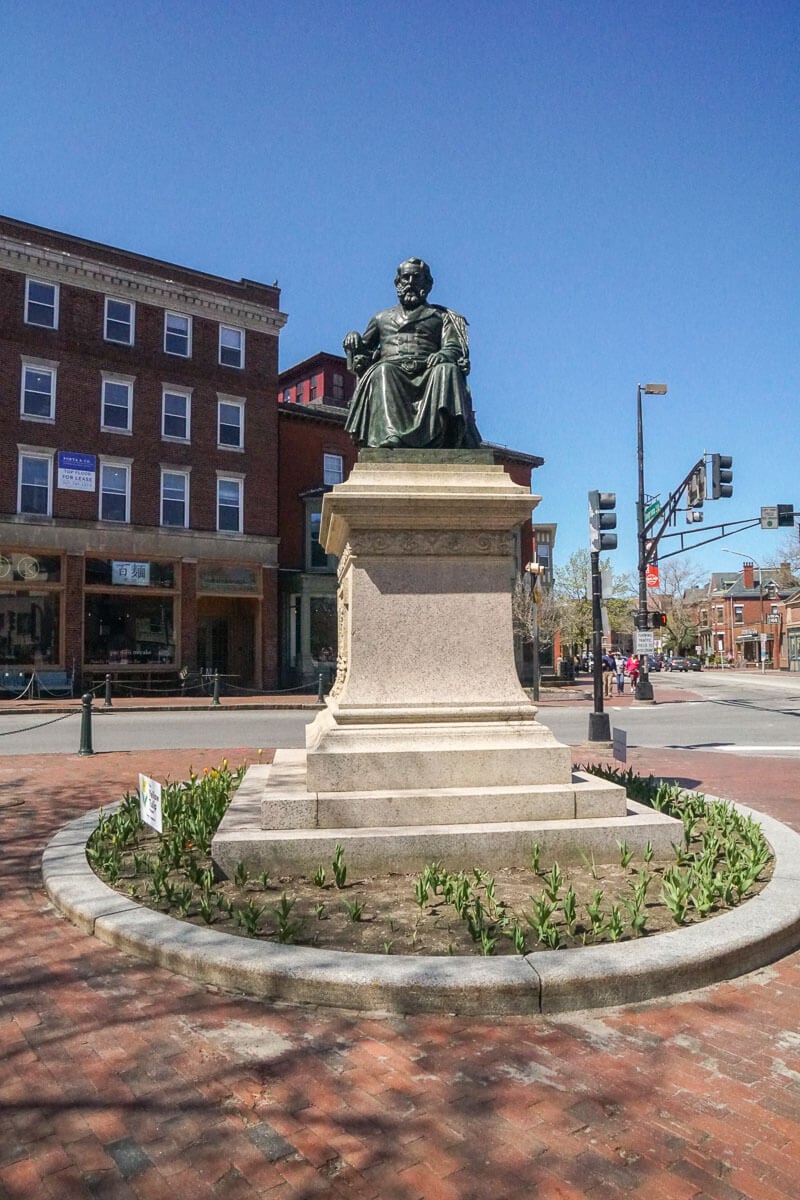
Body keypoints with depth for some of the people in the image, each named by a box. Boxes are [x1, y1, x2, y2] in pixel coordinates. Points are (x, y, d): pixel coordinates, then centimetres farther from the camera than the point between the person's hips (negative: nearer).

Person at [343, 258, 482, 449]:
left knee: (447, 369, -33)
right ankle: (390, 436, -54)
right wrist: (353, 339, 5)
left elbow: (455, 348, 10)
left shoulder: (440, 316, 25)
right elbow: (363, 348, 29)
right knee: (382, 370, -34)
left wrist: (443, 355, -15)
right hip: (391, 371, 1)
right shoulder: (382, 318, 30)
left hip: (427, 376, -1)